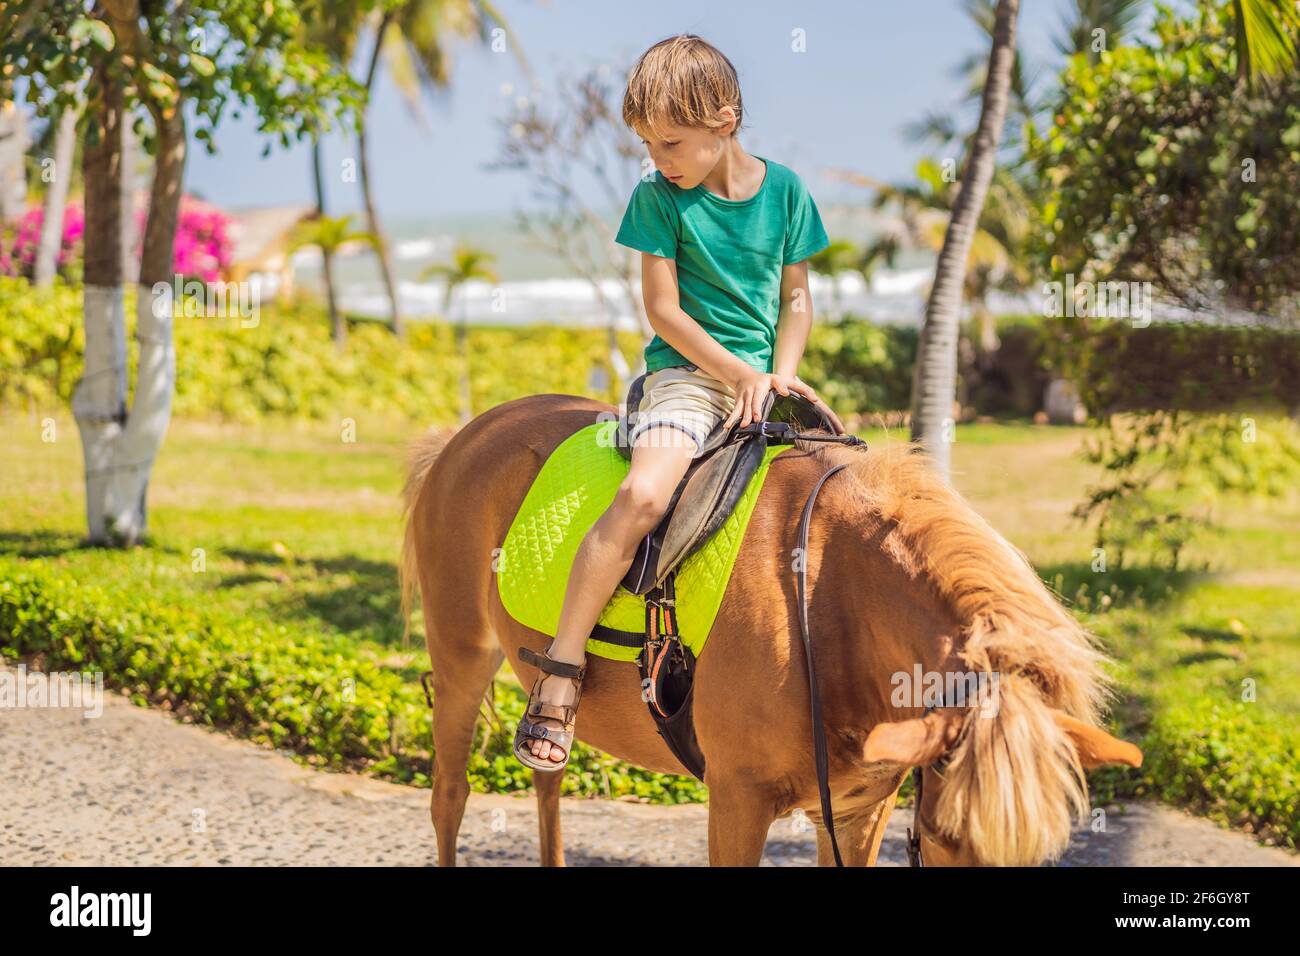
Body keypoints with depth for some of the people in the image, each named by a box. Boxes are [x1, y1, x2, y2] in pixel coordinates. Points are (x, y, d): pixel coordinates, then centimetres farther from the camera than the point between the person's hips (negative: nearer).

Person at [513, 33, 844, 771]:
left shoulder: (785, 191, 4)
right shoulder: (659, 198, -3)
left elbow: (797, 298, 10)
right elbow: (664, 311, -6)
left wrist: (783, 374, -6)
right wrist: (740, 374, -13)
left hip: (765, 379, 4)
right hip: (687, 373, -4)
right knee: (643, 494, -30)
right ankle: (560, 672, -26)